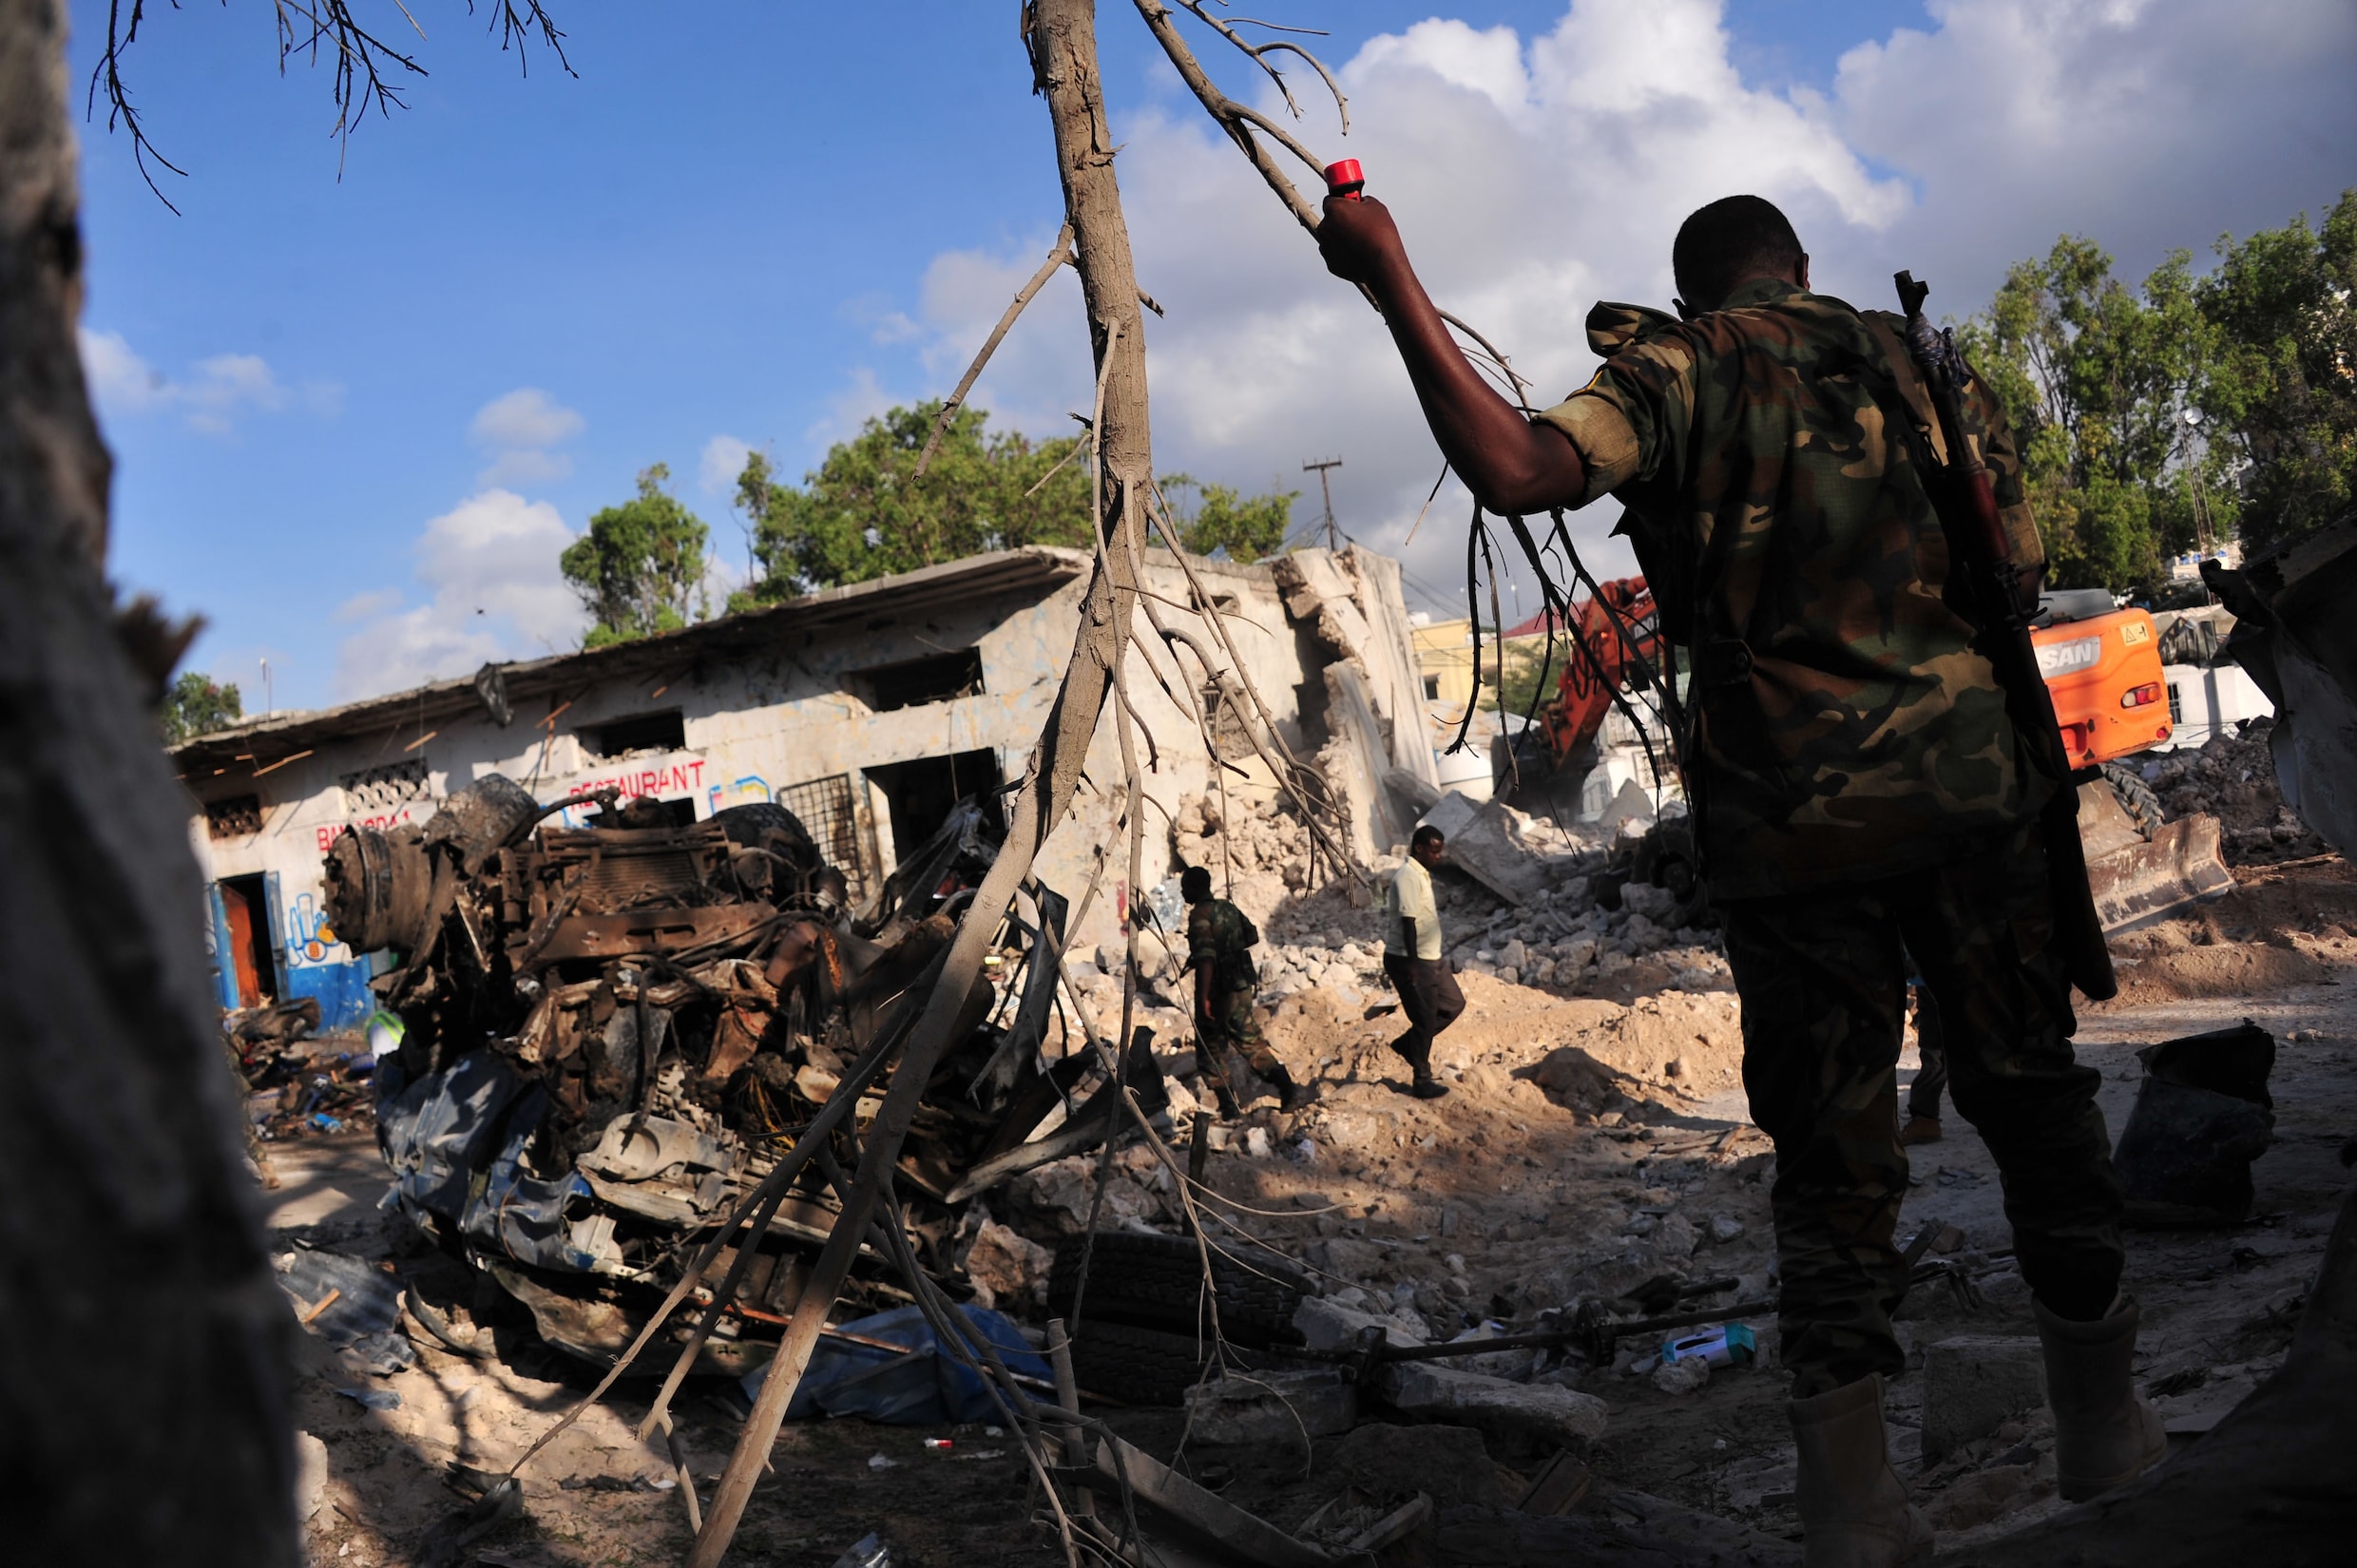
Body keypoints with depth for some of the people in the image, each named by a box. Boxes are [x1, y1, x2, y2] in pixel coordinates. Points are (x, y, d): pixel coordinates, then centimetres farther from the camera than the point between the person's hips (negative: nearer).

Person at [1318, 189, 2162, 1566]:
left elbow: (1516, 472, -22)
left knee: (1833, 1154, 6)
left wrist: (1392, 281, -18)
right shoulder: (1932, 376, 12)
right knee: (2031, 1092, 17)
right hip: (1973, 791, 3)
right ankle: (2106, 1425, 31)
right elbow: (2016, 568, 16)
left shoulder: (1679, 372, -2)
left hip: (1794, 826, -2)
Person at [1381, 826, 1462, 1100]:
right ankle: (1422, 1082, 11)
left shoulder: (1420, 874, 13)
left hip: (1430, 958, 10)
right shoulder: (1408, 877, -19)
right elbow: (1408, 922, -24)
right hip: (1410, 961, -10)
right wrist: (1412, 965, -25)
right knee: (1425, 1020, -2)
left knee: (1453, 1003, 16)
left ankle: (1407, 1044, 24)